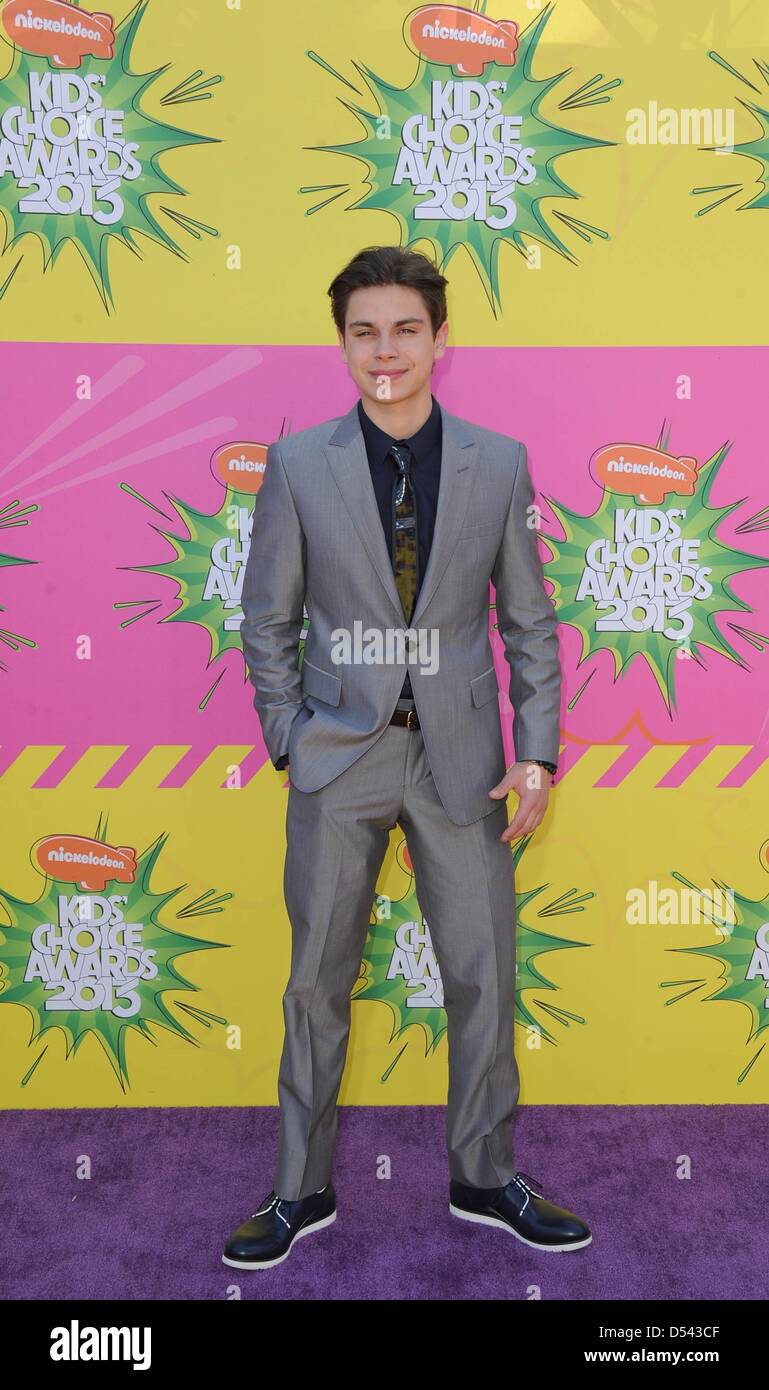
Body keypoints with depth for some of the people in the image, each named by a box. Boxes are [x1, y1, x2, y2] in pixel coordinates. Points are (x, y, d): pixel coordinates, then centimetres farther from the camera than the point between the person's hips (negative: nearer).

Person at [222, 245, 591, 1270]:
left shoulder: (499, 463, 1)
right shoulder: (298, 464, -1)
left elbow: (529, 621, 4)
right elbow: (268, 621, 3)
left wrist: (537, 753, -2)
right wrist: (290, 743, -3)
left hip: (460, 754, 1)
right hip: (340, 757, 0)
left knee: (484, 976, 9)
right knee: (318, 981, 10)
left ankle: (484, 1180, 31)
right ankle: (303, 1189, 29)